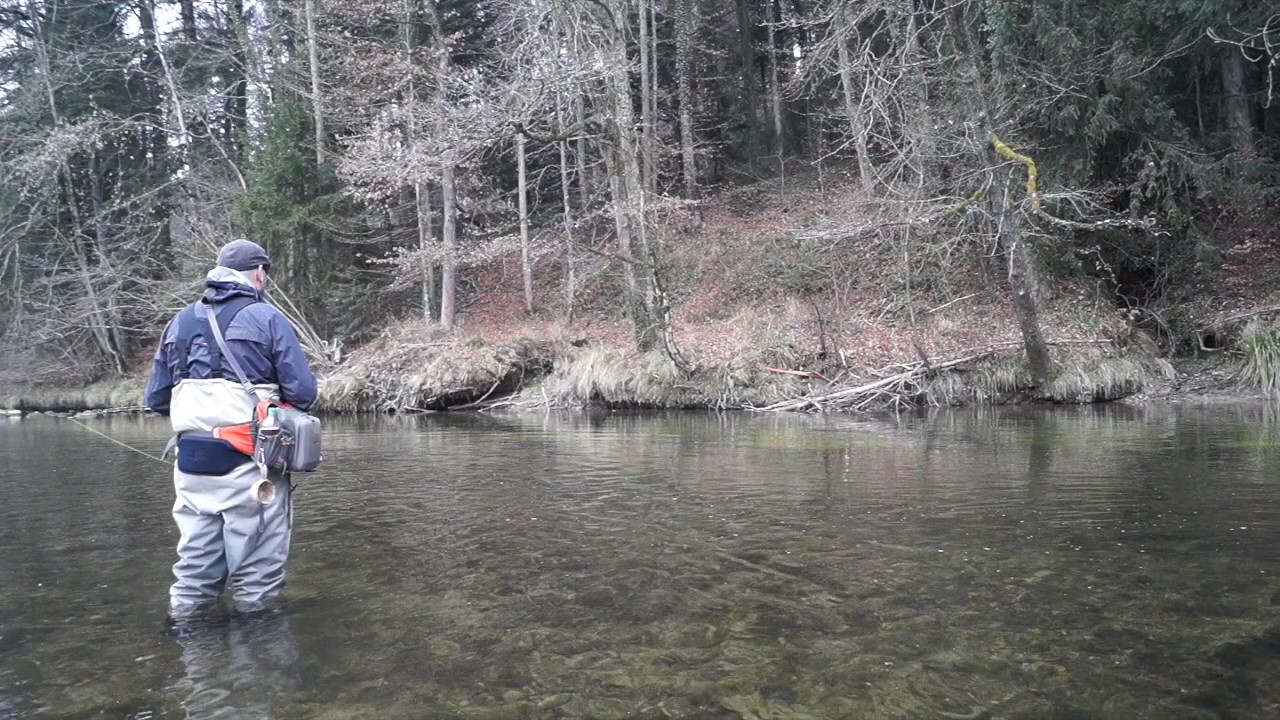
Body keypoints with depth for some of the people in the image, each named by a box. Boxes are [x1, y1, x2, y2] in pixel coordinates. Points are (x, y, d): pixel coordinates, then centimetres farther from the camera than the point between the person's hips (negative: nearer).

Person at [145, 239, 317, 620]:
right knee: (256, 578, 5)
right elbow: (303, 392, -10)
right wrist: (274, 400, 11)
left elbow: (155, 398, 13)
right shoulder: (266, 318, -3)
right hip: (250, 465, -5)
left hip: (192, 466, 5)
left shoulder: (180, 321, 12)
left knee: (194, 572, 14)